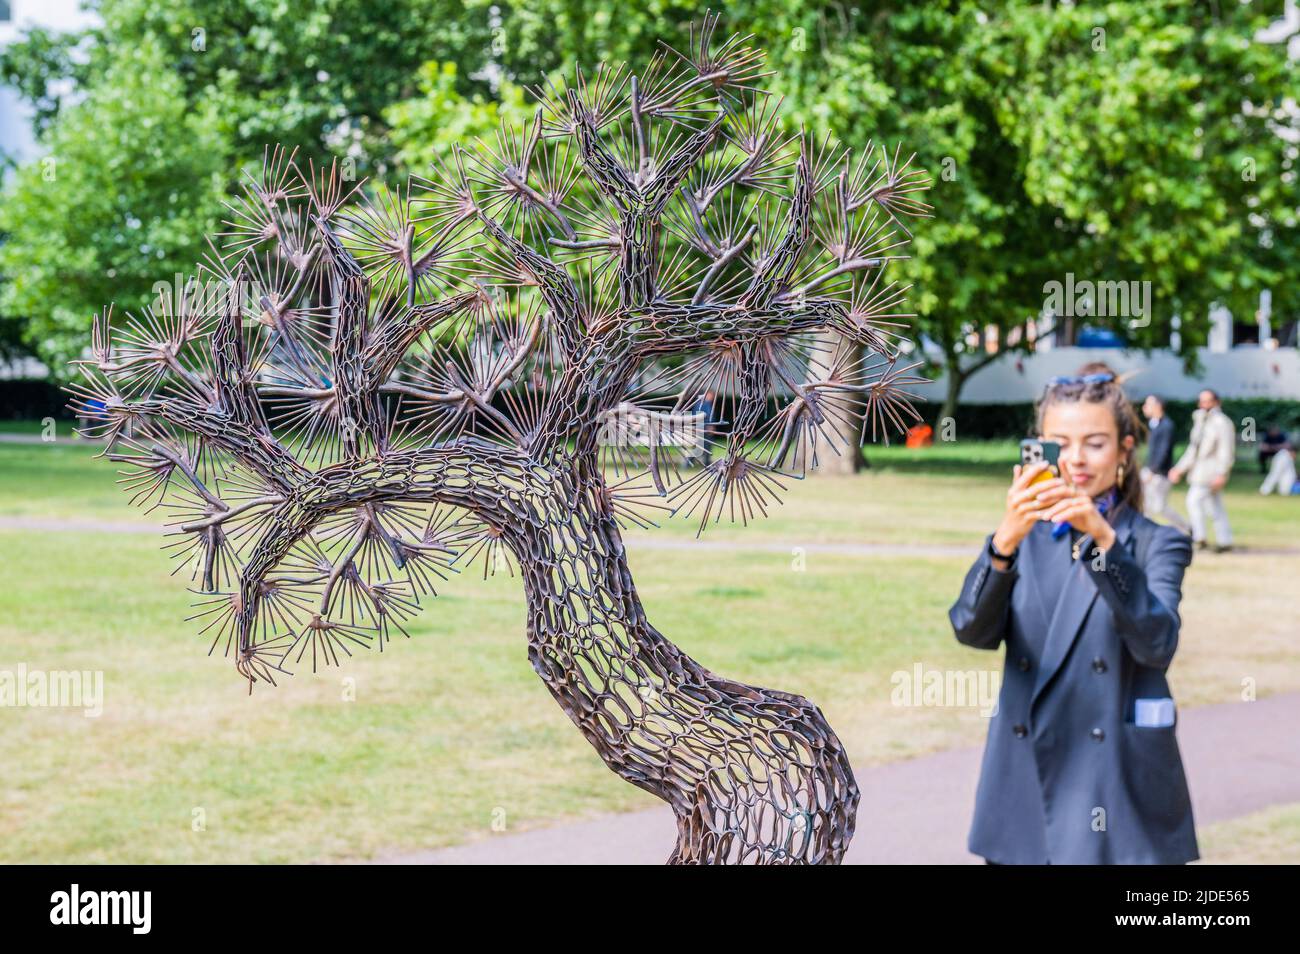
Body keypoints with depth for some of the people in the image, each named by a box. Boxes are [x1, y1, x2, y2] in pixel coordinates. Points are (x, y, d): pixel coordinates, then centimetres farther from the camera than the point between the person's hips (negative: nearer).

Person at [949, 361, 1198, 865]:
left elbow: (1157, 646, -17)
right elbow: (973, 629, -10)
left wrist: (1105, 540, -28)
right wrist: (1005, 541, -26)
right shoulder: (1024, 536, 9)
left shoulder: (1156, 545, 2)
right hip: (1024, 791, 2)